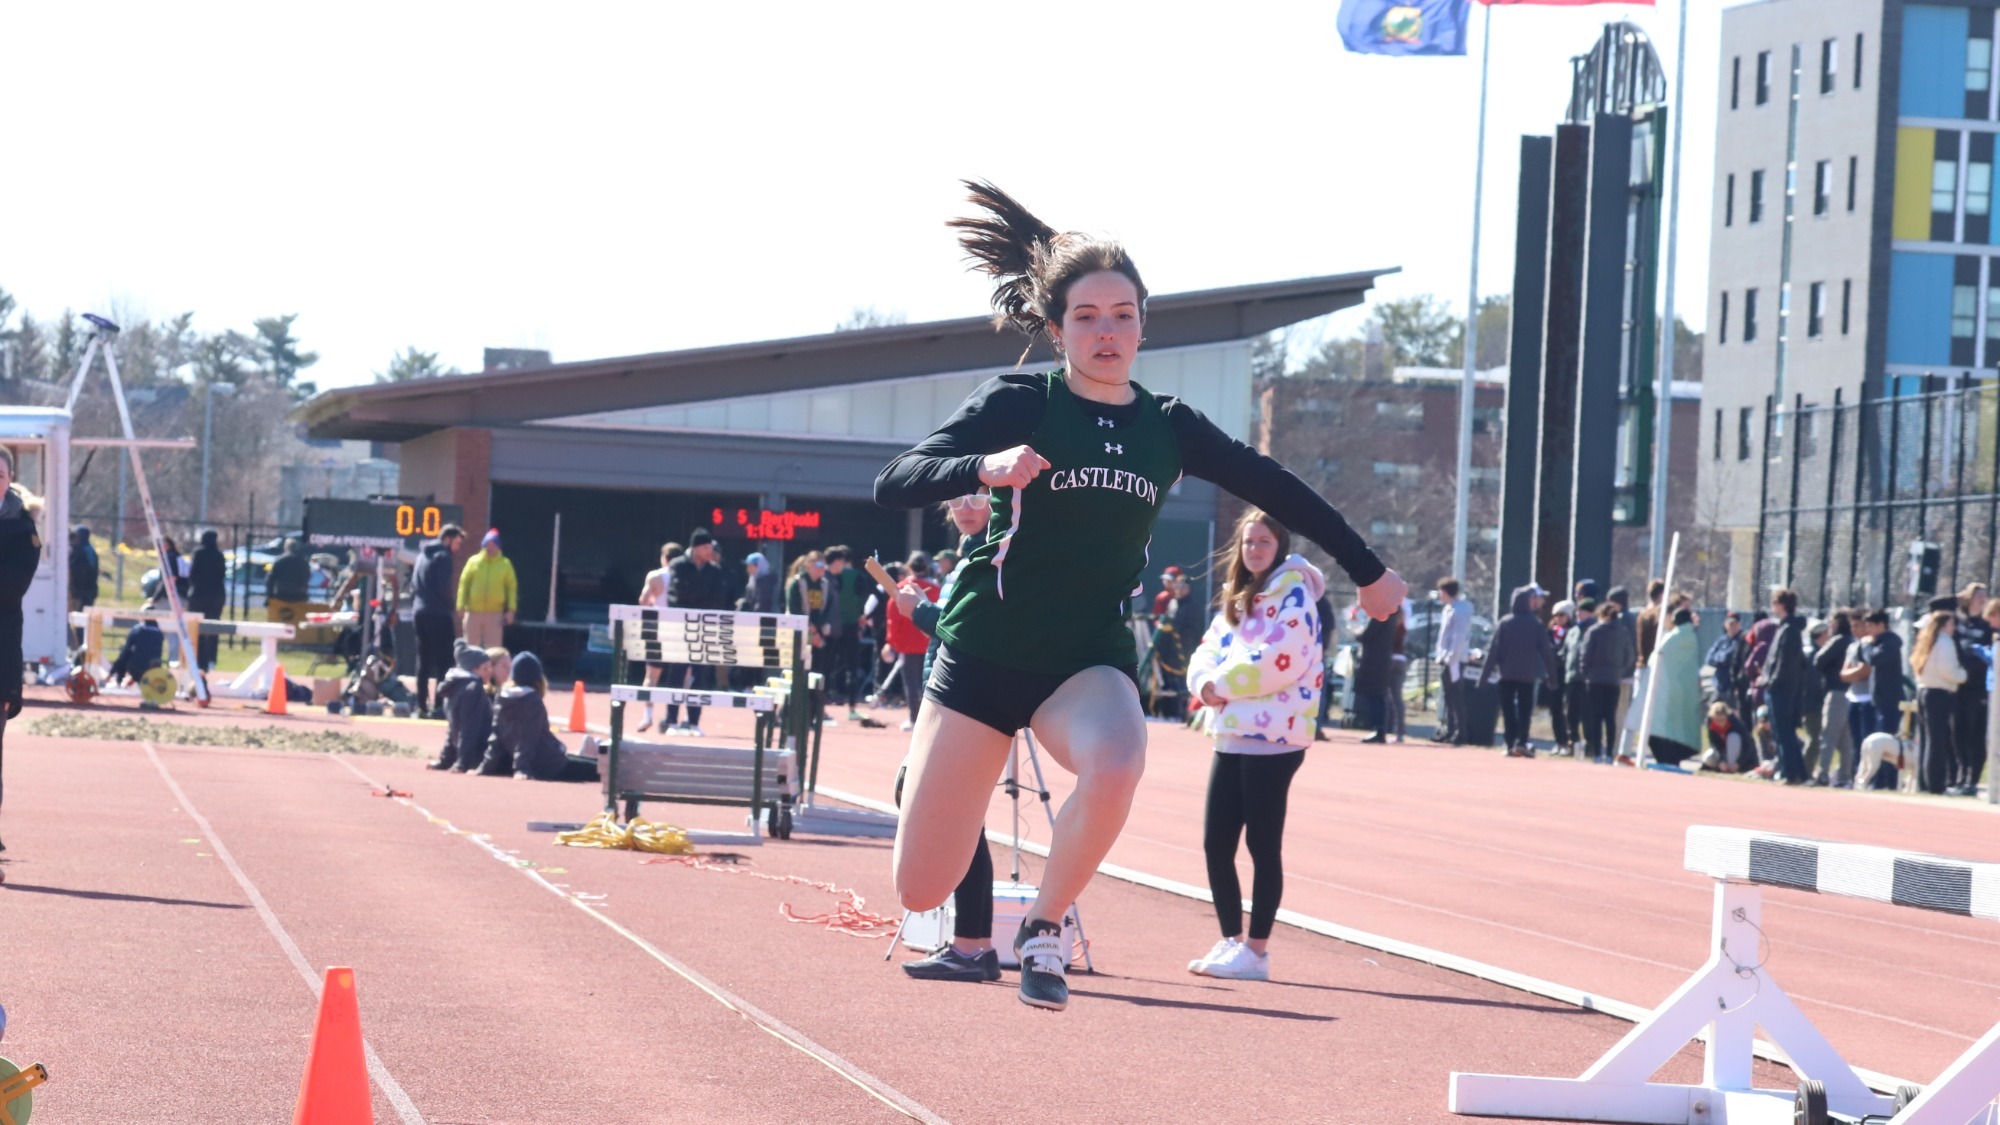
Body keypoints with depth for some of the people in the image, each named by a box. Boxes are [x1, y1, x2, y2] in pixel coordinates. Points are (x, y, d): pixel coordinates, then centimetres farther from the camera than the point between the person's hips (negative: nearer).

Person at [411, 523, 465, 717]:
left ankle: (422, 703, 11)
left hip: (420, 612, 8)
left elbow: (413, 584, 17)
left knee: (423, 660, 11)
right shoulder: (444, 556, -10)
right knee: (442, 660, -6)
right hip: (438, 614, -8)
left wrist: (415, 606, 17)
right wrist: (452, 605, -1)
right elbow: (444, 587, -16)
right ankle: (439, 704, -12)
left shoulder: (423, 555, 16)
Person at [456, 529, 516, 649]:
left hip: (495, 613, -1)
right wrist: (461, 605, -4)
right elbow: (464, 583, 4)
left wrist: (511, 610, -3)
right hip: (473, 612, 1)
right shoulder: (473, 561, 3)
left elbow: (511, 587, 4)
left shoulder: (505, 564, 3)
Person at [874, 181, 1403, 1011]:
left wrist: (1368, 571, 22)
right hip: (986, 652, -2)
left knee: (1116, 767, -36)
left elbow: (1274, 490, 16)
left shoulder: (1167, 427, 3)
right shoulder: (1018, 405, -7)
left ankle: (1044, 927, -9)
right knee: (920, 891, -2)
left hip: (1091, 659, 2)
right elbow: (893, 485, -16)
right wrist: (985, 466, -34)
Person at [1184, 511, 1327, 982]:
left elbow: (1280, 658, -18)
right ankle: (1231, 942, 16)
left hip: (1273, 739, -8)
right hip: (1230, 737, 8)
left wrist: (1223, 682, -10)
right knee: (1216, 843, 6)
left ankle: (1256, 951, 0)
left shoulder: (1293, 593, -6)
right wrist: (1207, 681, -8)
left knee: (1262, 844, -4)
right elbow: (1207, 653, 15)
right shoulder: (1236, 598, 19)